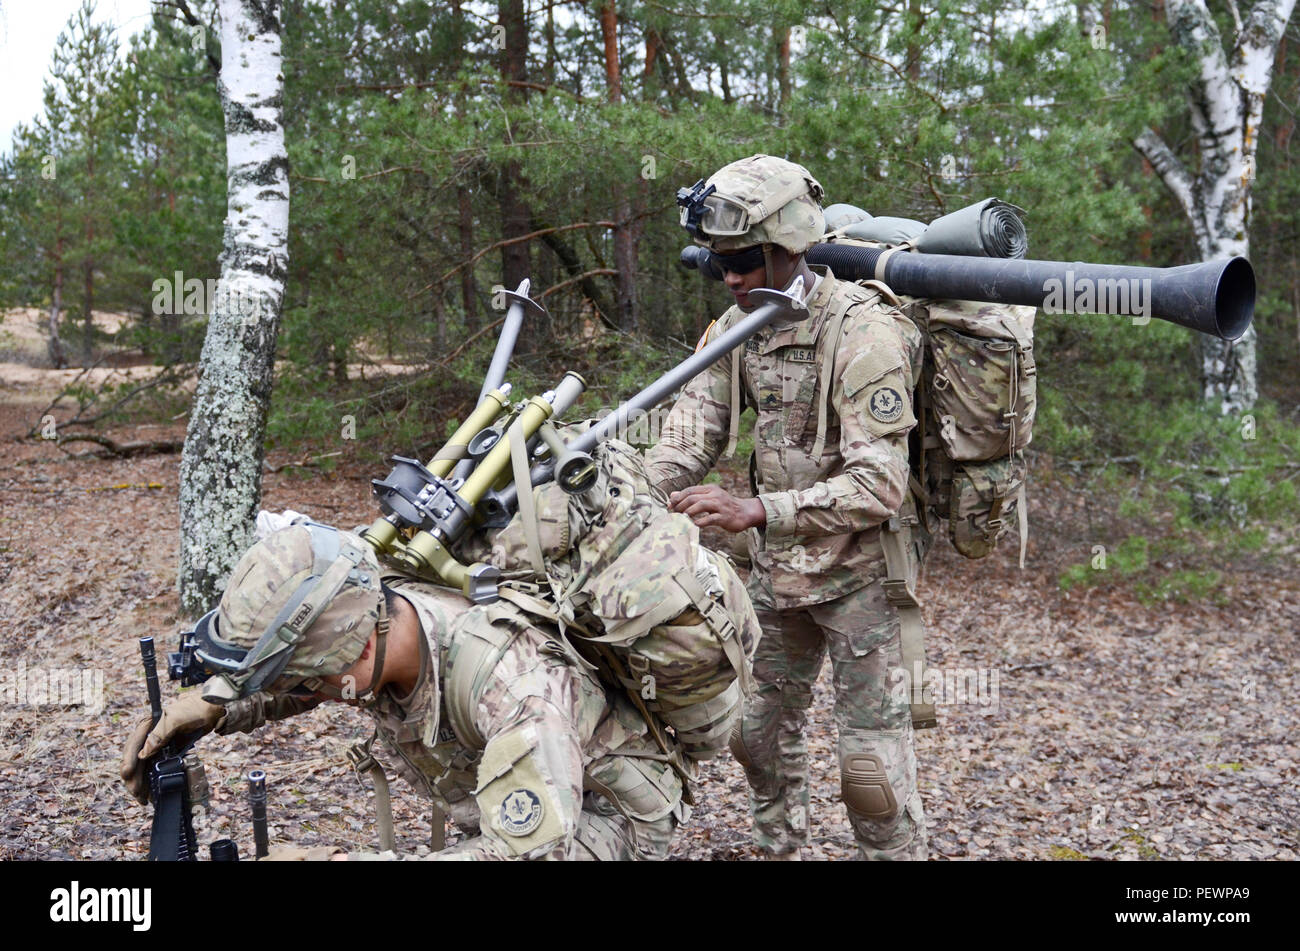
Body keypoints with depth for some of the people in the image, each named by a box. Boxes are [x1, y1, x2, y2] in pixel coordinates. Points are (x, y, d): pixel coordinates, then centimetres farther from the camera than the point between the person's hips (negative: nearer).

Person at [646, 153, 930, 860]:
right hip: (776, 569, 7)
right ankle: (779, 849, 38)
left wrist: (754, 512, -38)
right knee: (761, 732, 19)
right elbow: (689, 436, -5)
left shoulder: (862, 332, -23)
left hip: (857, 570, -7)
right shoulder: (736, 326, 0)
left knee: (872, 760, -4)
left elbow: (879, 487, -30)